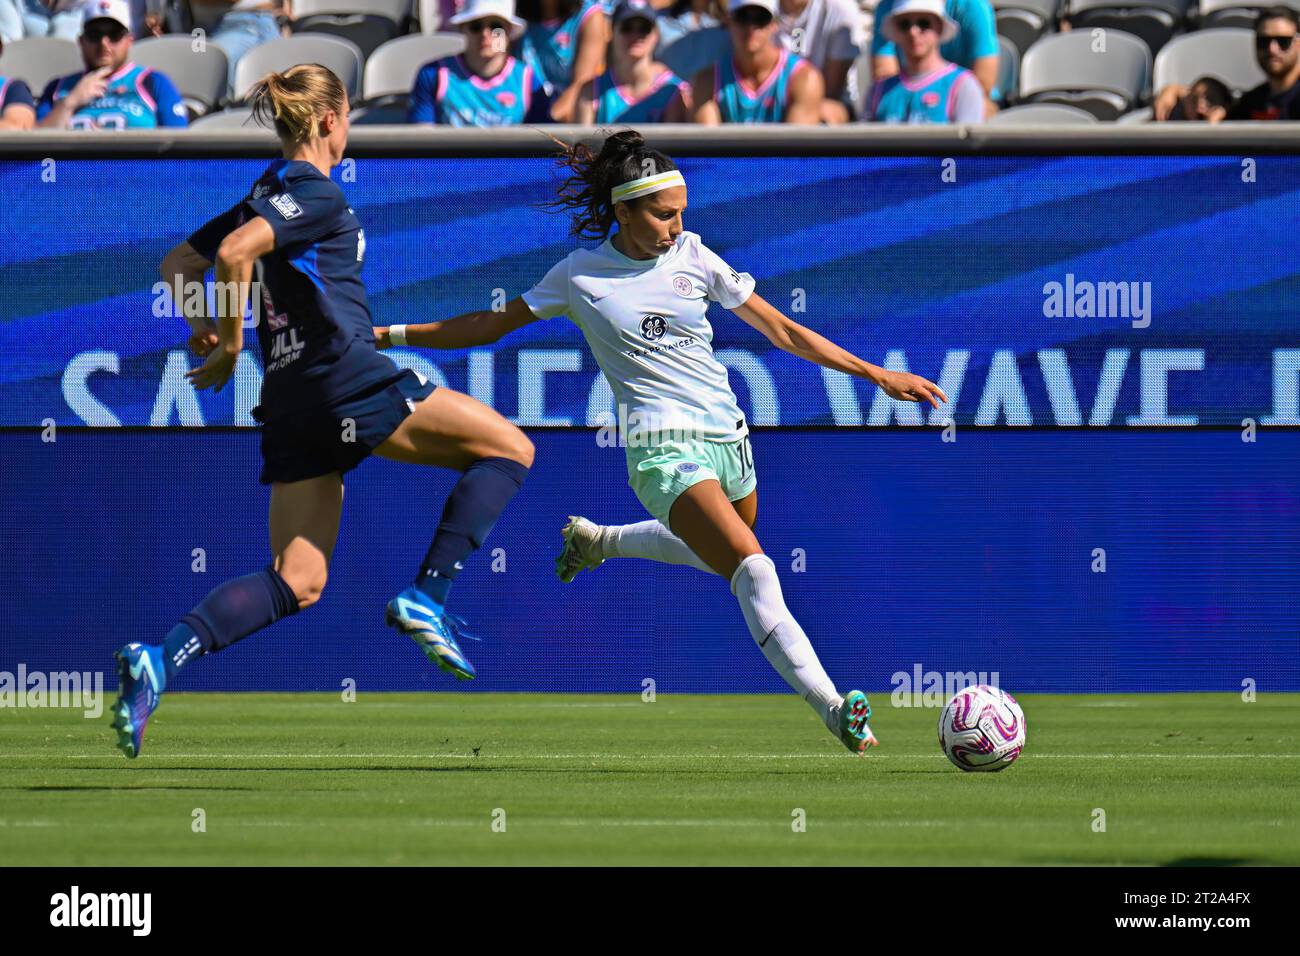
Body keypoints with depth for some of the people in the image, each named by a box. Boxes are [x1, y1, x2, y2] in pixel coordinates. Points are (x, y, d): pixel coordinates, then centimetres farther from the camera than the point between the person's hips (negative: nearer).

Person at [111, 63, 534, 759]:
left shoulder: (267, 193, 20)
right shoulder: (315, 191, -6)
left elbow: (178, 263, 28)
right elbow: (235, 251, -21)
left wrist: (205, 331, 14)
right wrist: (231, 348, -12)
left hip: (291, 401, 9)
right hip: (346, 376, -9)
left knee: (297, 584, 5)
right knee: (509, 449, 0)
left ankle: (158, 663, -13)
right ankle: (426, 599, -12)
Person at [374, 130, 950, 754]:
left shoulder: (693, 256, 5)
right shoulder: (580, 276, -1)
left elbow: (782, 330, 10)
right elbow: (491, 325, 9)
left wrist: (878, 376, 7)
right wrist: (383, 335, 5)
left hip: (727, 438, 6)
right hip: (664, 447, -6)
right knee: (752, 568, -23)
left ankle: (598, 540, 48)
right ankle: (831, 708, -31)